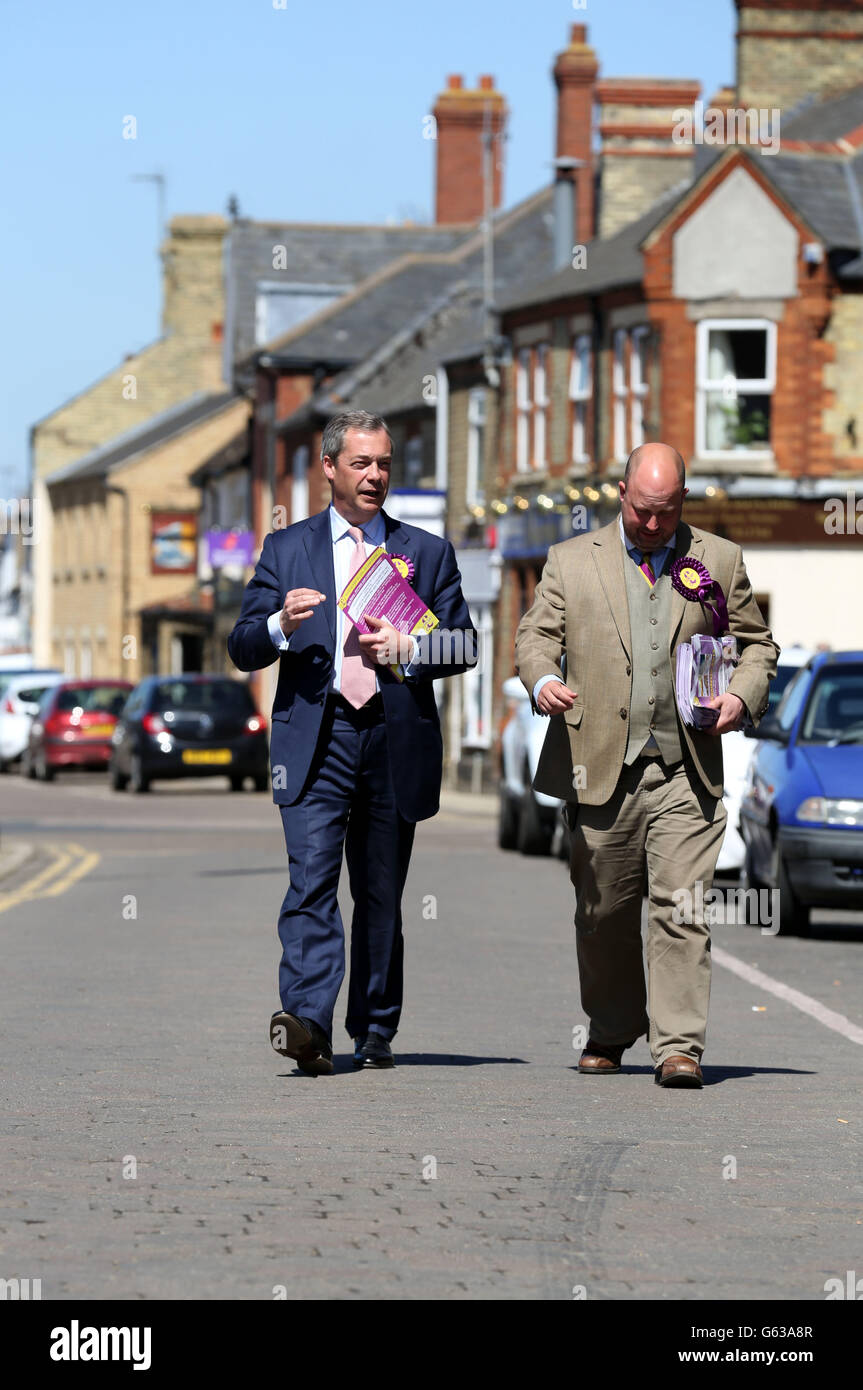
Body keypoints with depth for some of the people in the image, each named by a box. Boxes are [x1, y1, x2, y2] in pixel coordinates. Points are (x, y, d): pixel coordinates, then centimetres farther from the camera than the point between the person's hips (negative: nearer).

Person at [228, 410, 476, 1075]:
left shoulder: (429, 553, 14)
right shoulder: (286, 549, 12)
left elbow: (465, 645, 9)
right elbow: (242, 647, 8)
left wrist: (410, 647, -10)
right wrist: (280, 626, -13)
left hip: (395, 741, 2)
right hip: (315, 738, -1)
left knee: (381, 894, 8)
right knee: (312, 879, -16)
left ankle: (375, 1032, 18)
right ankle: (307, 1022, -27)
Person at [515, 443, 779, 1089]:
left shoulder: (721, 560, 11)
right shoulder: (572, 560, 10)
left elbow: (758, 643, 17)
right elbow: (535, 634, 6)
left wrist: (741, 695, -3)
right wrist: (543, 678, -16)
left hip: (686, 773, -1)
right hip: (601, 768, 1)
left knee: (681, 911, -10)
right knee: (605, 913, 8)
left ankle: (679, 1046, -10)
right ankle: (611, 1032, 26)